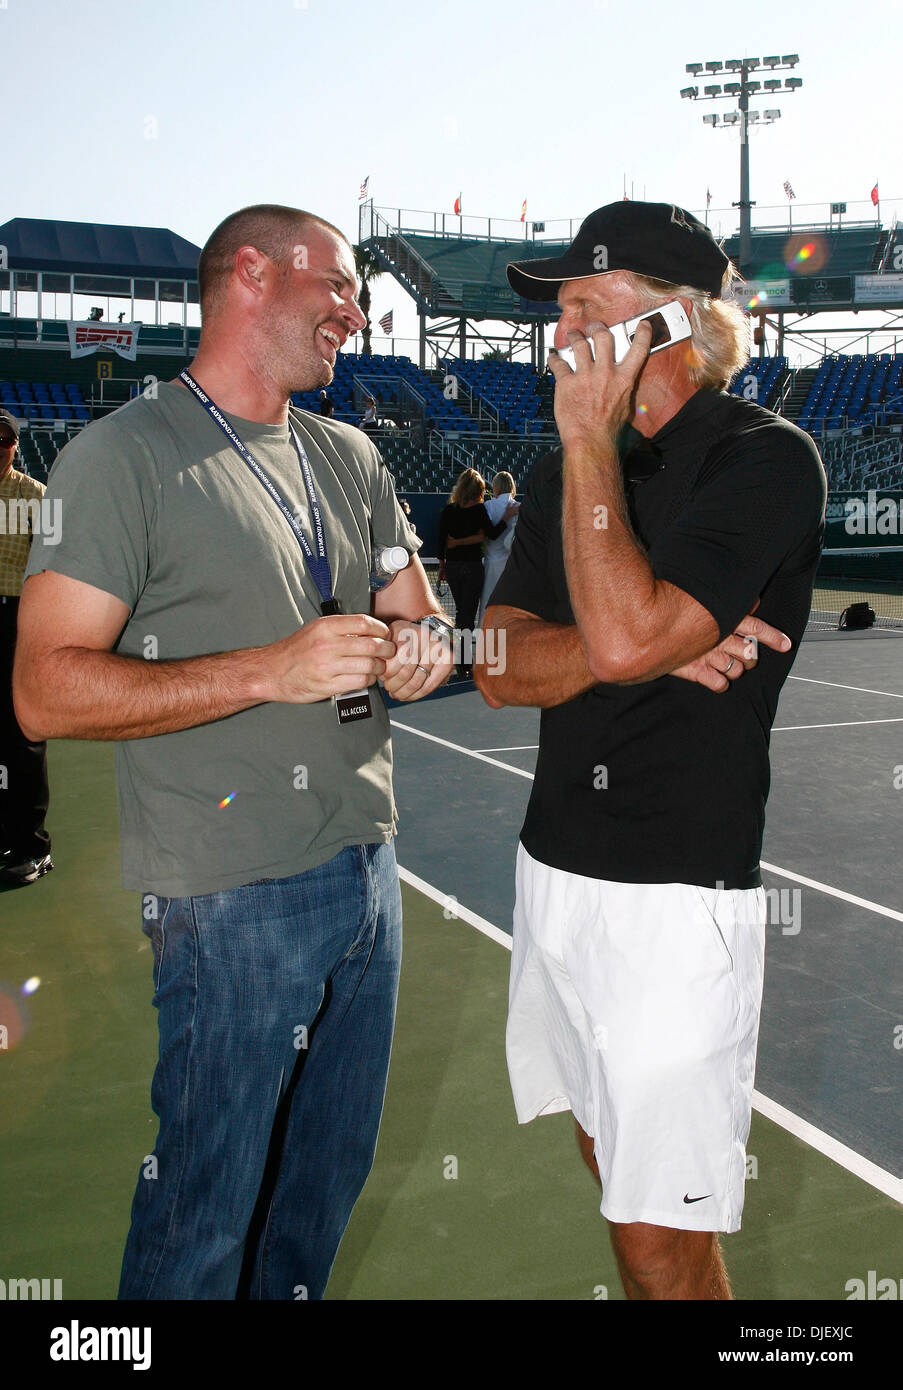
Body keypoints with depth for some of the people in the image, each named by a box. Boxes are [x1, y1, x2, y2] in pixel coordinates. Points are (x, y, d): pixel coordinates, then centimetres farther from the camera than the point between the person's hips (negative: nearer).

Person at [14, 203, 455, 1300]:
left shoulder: (349, 458, 12)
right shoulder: (126, 455, -11)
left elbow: (420, 619, 19)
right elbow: (47, 692, -17)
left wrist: (418, 650, -6)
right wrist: (272, 671, -24)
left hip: (367, 867, 7)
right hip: (232, 895, -7)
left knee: (331, 1176, 20)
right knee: (204, 1216, 7)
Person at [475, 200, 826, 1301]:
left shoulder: (767, 460, -11)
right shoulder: (570, 471, 10)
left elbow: (625, 636, -25)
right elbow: (500, 668, 0)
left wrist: (590, 438, -17)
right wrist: (655, 644, -16)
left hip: (678, 891, -7)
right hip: (554, 868, 7)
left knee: (661, 1230, 1)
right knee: (608, 1156, 22)